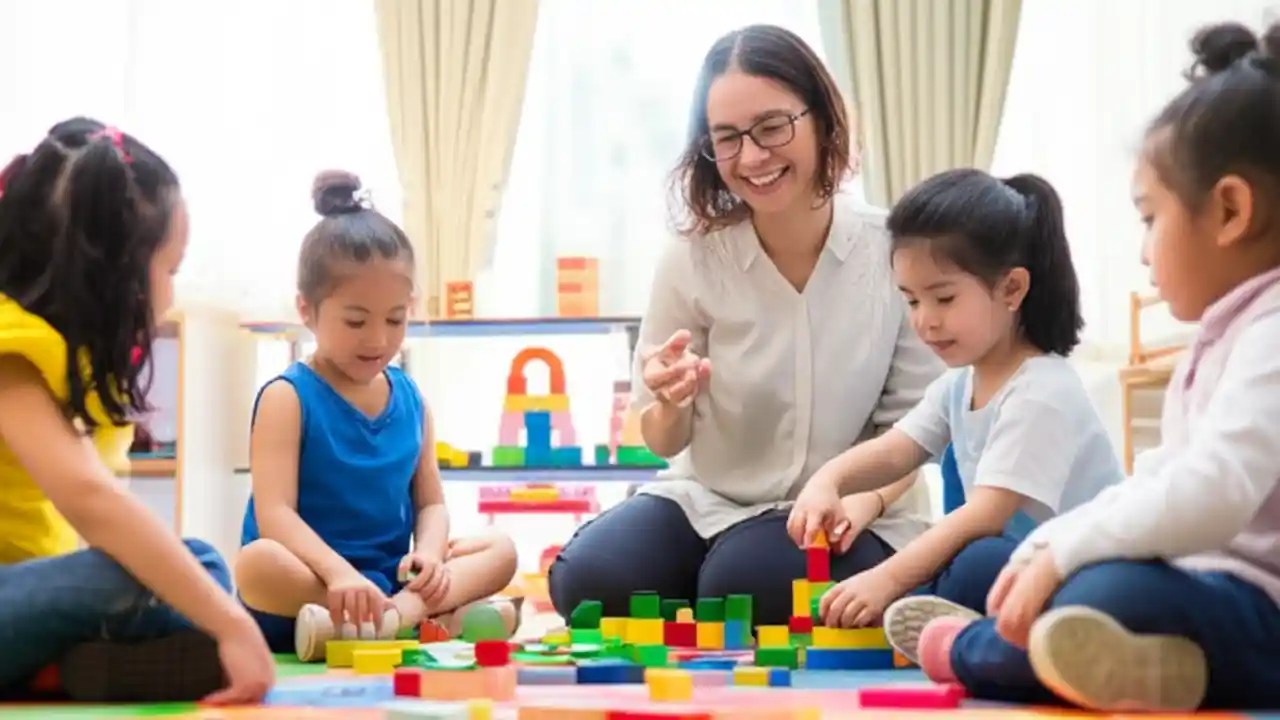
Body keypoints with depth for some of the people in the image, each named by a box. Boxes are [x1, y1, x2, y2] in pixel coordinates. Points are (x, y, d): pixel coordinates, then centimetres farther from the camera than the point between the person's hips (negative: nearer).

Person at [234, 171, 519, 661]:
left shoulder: (411, 399, 11)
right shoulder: (288, 398, -6)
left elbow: (431, 502, 10)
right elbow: (275, 513, -18)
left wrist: (429, 554, -15)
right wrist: (339, 573, -36)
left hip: (391, 580, 6)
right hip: (310, 581, -6)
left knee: (499, 549, -8)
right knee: (258, 563, -35)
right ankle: (441, 618, -35)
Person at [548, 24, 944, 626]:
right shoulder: (693, 258, -9)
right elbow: (662, 442, -1)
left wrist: (864, 501, -24)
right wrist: (671, 404, -25)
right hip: (711, 501, 2)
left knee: (744, 584, -33)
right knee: (589, 580, -24)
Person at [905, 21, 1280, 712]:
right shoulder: (1222, 341, 17)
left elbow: (1208, 496, -30)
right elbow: (1155, 487, 20)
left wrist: (1063, 552, -24)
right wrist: (1044, 548, 8)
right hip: (1199, 588, 11)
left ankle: (969, 651, -8)